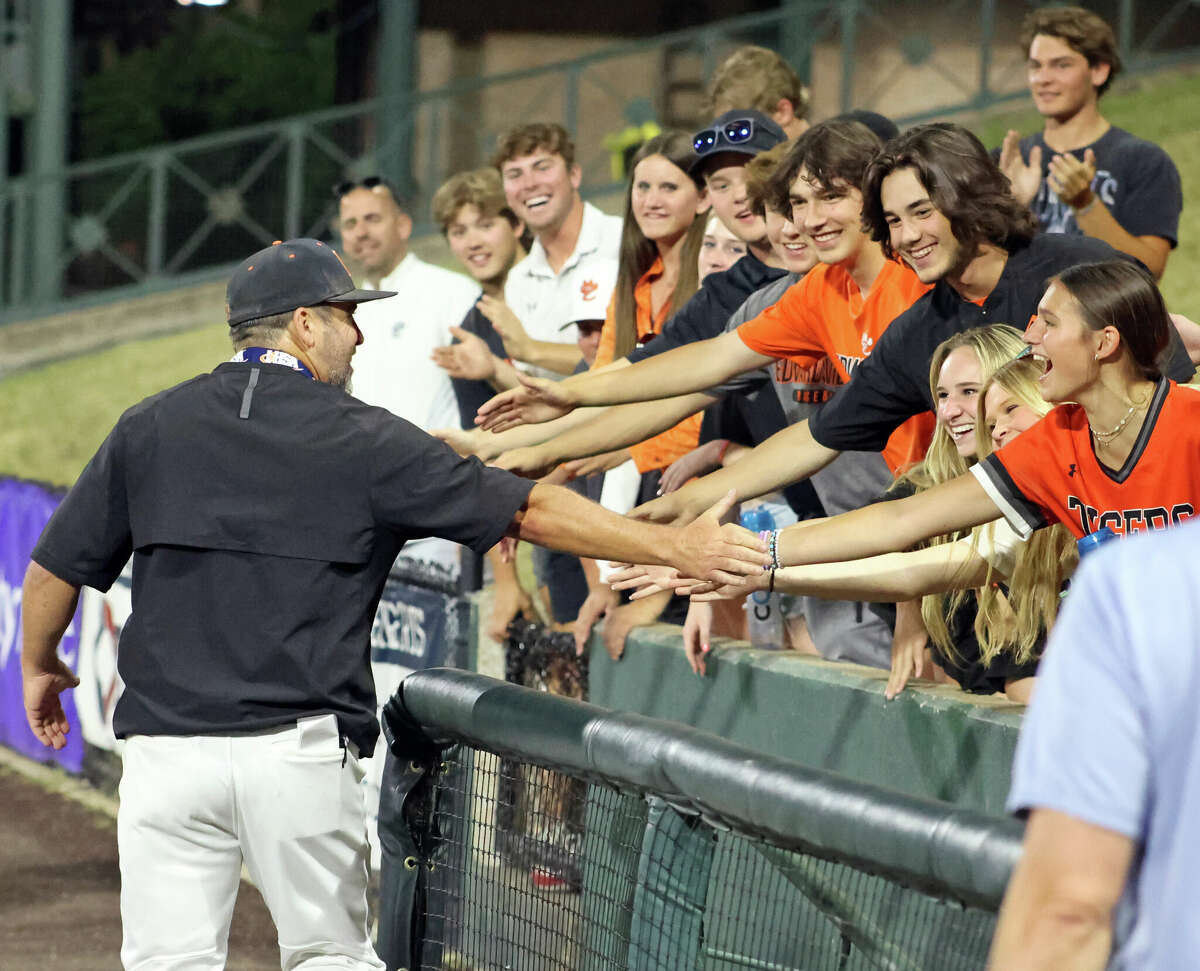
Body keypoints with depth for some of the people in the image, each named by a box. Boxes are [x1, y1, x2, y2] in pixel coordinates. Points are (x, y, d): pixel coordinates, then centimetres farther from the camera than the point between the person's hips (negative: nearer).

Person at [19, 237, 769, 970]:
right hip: (301, 749, -2)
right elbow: (531, 511, -1)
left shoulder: (151, 427, 7)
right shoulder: (363, 440, 0)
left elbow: (55, 570, 11)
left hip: (167, 743, 2)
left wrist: (41, 666, 30)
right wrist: (676, 547, 4)